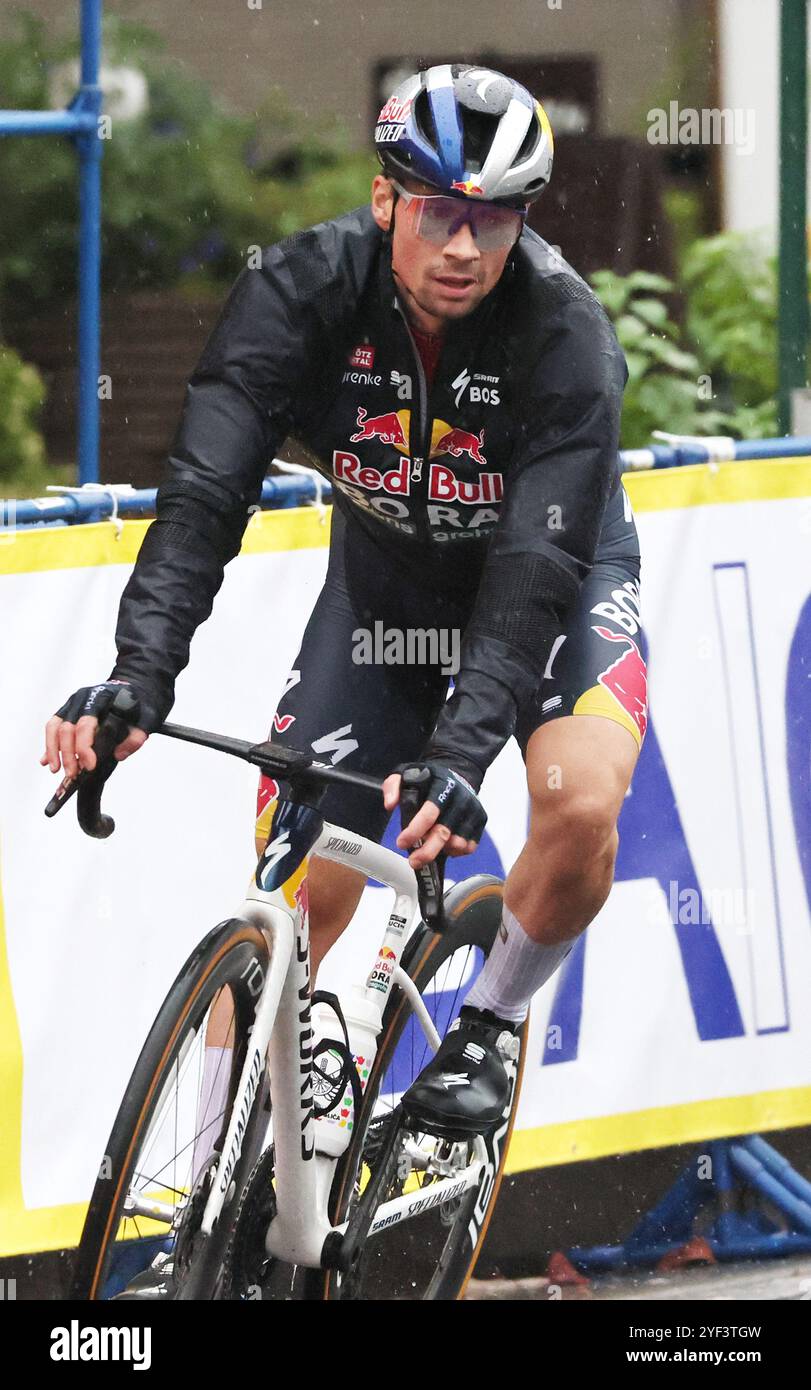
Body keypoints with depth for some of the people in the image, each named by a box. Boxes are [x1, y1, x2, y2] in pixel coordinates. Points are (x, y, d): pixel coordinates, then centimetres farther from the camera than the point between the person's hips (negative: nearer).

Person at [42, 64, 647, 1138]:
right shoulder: (301, 292, -26)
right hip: (386, 576, 2)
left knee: (581, 805, -30)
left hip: (552, 577, -2)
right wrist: (140, 673, -49)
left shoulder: (564, 330, -31)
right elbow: (206, 492, -34)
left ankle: (488, 1026, -1)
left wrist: (461, 749, -50)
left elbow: (540, 563, -37)